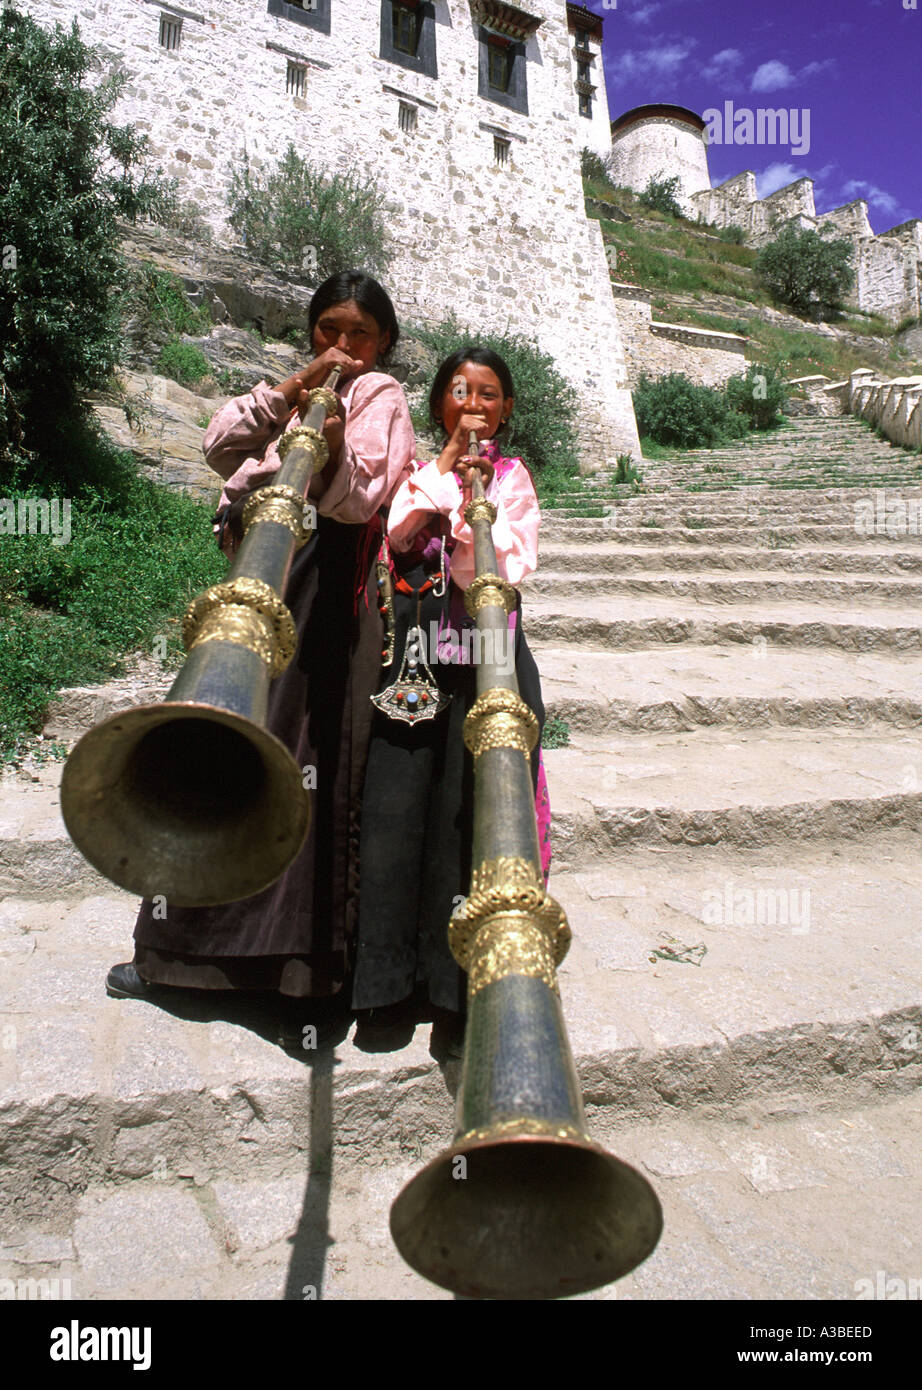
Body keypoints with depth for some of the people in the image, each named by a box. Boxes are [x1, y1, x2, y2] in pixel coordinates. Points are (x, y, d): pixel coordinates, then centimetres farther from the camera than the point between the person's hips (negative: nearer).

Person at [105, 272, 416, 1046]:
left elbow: (359, 500, -10)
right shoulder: (293, 391, 24)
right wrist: (291, 389, -5)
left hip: (324, 590, -6)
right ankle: (192, 949, 21)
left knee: (309, 767, -9)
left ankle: (309, 968, -2)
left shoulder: (381, 398, 5)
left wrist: (333, 450, -29)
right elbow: (220, 447, 6)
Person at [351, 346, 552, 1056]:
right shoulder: (417, 470, 16)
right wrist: (447, 466, -5)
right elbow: (396, 539, -4)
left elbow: (505, 570, -3)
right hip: (414, 657, 2)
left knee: (467, 815, -4)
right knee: (396, 809, -3)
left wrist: (475, 495, -11)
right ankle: (393, 982, 10)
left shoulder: (512, 478, 12)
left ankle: (459, 986, 8)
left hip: (484, 657, -1)